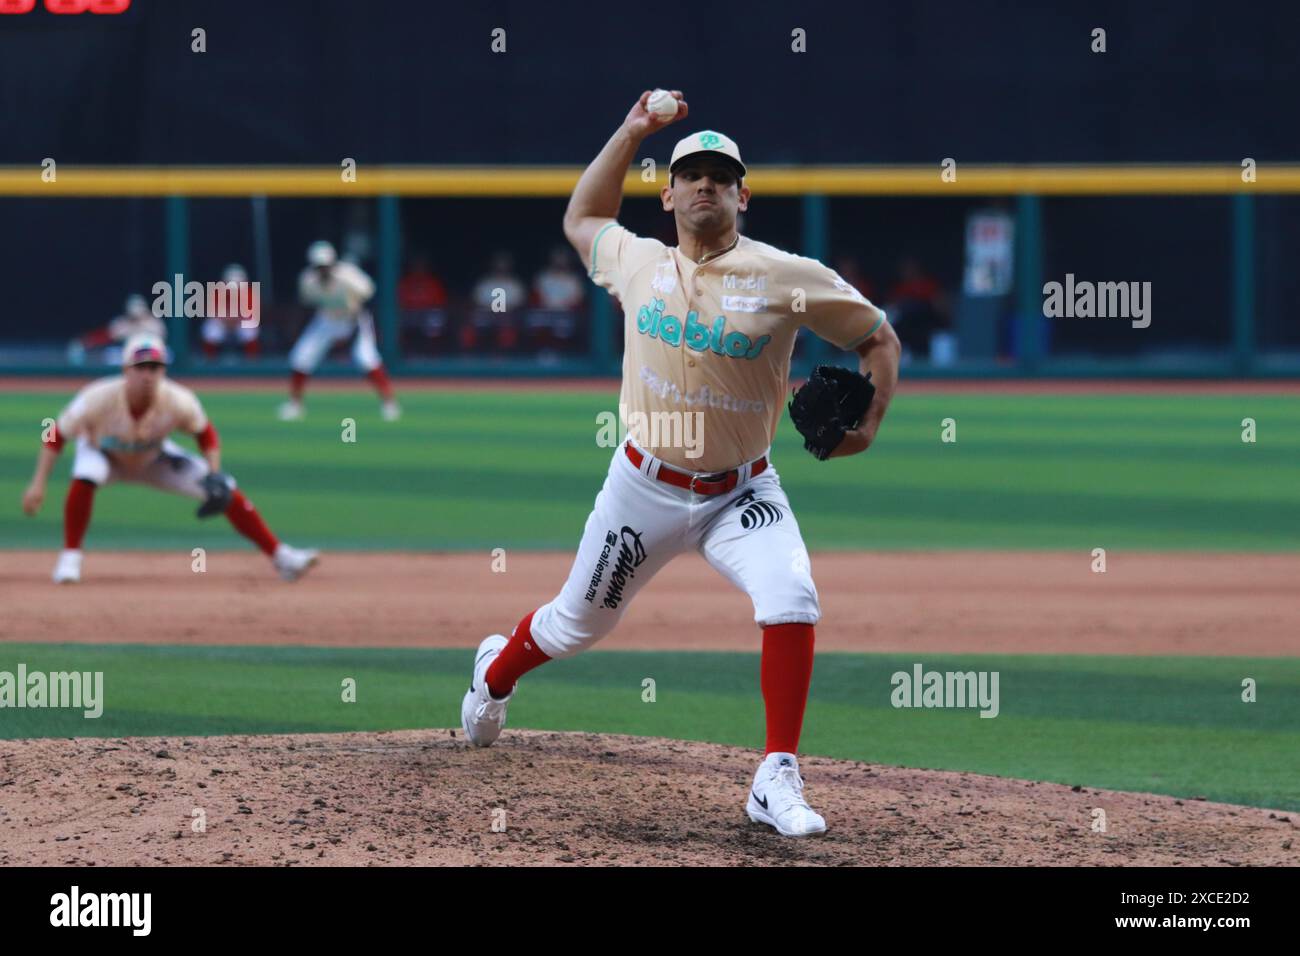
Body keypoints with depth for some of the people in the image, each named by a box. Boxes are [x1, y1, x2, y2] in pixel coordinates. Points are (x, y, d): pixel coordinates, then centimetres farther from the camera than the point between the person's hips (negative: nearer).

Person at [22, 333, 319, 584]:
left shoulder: (178, 402, -30)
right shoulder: (99, 399, -36)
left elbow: (206, 434, -11)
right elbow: (57, 436, -25)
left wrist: (214, 476, -25)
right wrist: (38, 484, -30)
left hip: (153, 458, 2)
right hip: (103, 454, -2)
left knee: (227, 493, -11)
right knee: (85, 478, -39)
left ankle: (280, 556, 0)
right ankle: (69, 559, -24)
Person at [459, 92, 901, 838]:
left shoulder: (788, 277, -10)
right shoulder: (638, 261, 1)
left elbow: (877, 336, 0)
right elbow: (581, 219, 22)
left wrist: (867, 425, -16)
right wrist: (630, 134, 12)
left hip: (741, 493, -2)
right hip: (645, 488, 2)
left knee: (791, 600, -28)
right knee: (580, 623, 15)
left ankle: (779, 781, -23)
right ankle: (497, 672, 50)